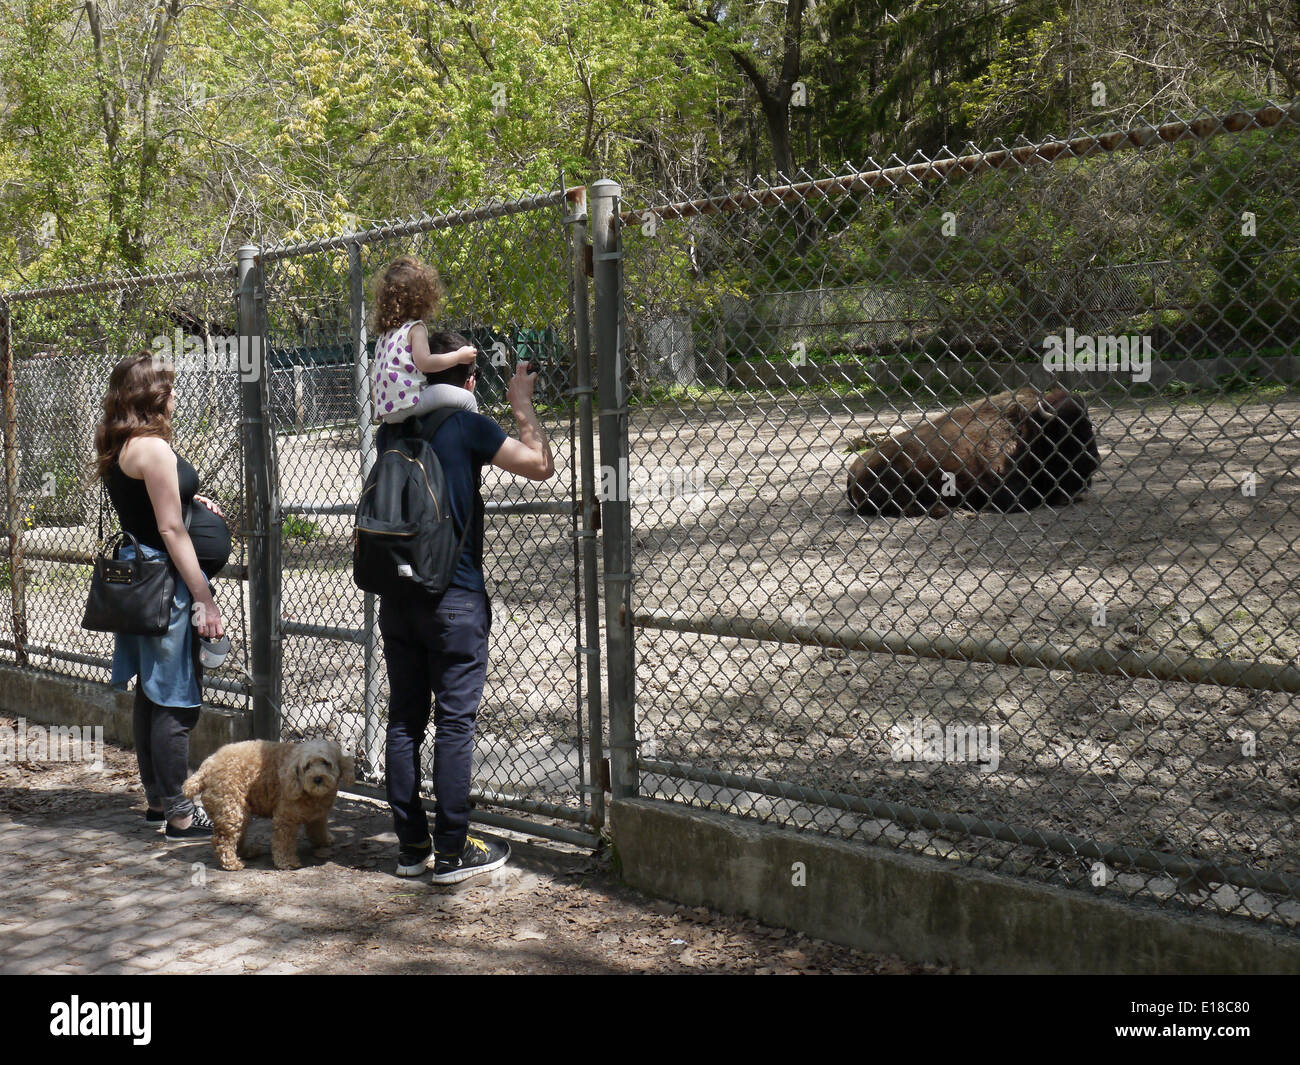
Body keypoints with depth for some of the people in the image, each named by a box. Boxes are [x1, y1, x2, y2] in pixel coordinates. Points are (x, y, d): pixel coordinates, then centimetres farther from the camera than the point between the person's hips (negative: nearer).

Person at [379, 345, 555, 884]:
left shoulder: (392, 430, 8)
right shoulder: (470, 427, -10)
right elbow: (542, 466, -5)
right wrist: (522, 404, 7)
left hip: (396, 594, 6)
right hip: (454, 597, -6)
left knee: (403, 718, 10)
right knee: (455, 722, -1)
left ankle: (411, 845, 15)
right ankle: (451, 850, 3)